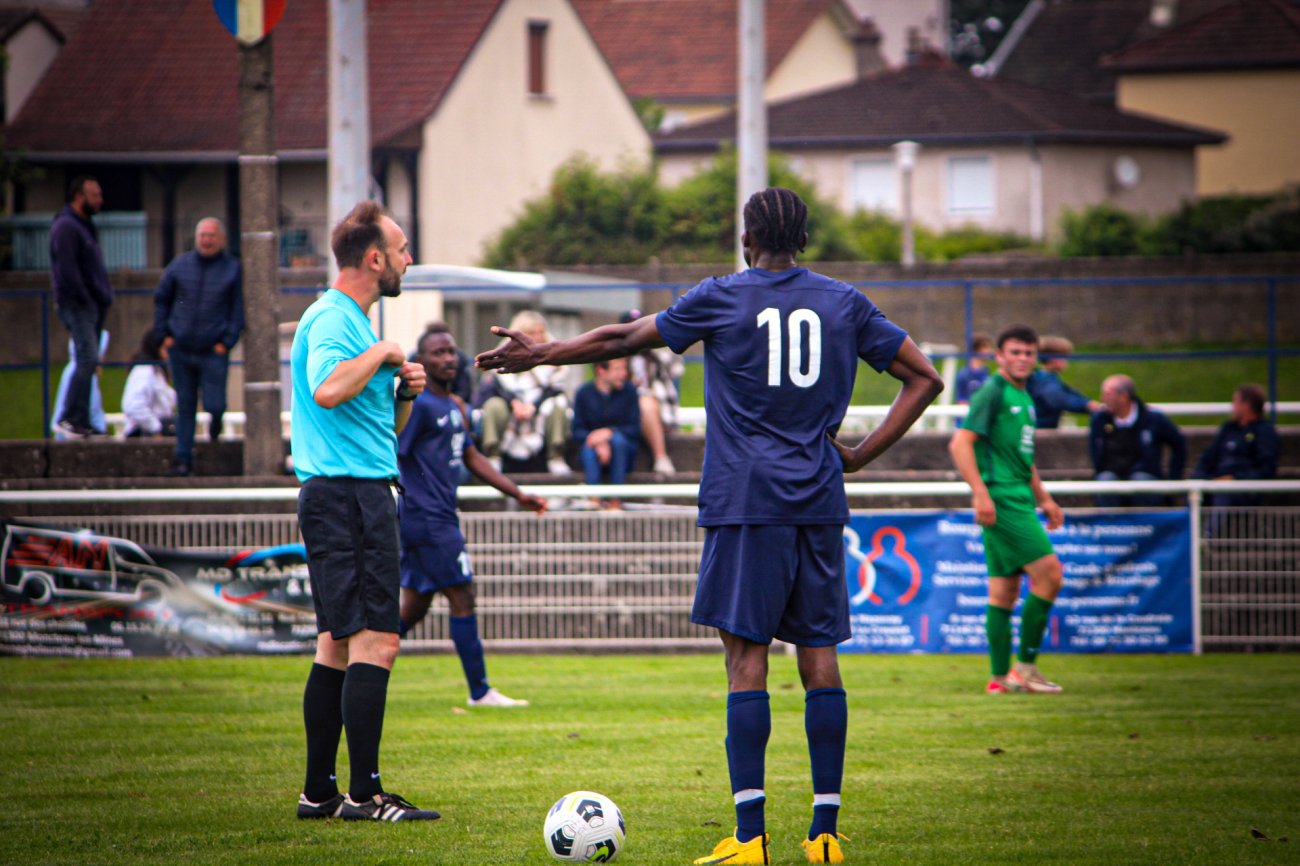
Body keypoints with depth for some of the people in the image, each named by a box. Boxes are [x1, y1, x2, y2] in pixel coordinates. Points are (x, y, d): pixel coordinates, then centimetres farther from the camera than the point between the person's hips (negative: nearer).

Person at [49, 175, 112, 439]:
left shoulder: (84, 226, 21)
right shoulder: (65, 227, -11)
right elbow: (67, 269, -18)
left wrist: (104, 298, 13)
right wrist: (84, 299, -17)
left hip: (93, 305, 10)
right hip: (77, 306, -10)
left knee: (88, 362, 7)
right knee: (87, 359, -17)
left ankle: (81, 423, 8)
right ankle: (69, 418, -16)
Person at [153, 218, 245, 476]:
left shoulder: (232, 269, 0)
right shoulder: (180, 265, 6)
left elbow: (238, 309, 2)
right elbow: (161, 299, 16)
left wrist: (227, 341, -6)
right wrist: (164, 333, 6)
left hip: (214, 351, -2)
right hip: (181, 350, 2)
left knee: (214, 404, -6)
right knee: (184, 407, 5)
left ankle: (216, 417, 30)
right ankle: (183, 459, 10)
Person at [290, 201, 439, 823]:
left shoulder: (351, 320, 21)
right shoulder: (333, 318, -11)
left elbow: (382, 426, 28)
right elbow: (327, 390, -32)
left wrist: (404, 392, 8)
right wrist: (381, 355, -17)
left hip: (344, 496, 11)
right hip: (350, 492, -11)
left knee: (338, 645, 11)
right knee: (375, 642, -13)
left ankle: (319, 791, 13)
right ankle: (365, 793, -14)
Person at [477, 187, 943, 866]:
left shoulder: (723, 299, 0)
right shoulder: (844, 303, 10)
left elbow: (623, 339, 6)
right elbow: (924, 377, 13)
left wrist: (539, 355, 19)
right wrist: (863, 454, 11)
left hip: (747, 502, -3)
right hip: (820, 504, 3)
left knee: (746, 656, -4)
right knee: (819, 654, 4)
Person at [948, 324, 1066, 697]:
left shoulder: (1023, 399, 19)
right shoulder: (992, 393, -9)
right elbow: (960, 444, -15)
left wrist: (1043, 497, 27)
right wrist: (981, 493, -22)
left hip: (1018, 501, 9)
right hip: (1001, 500, -9)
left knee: (1005, 590, 8)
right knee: (1049, 573, -13)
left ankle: (1001, 677, 10)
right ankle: (1025, 666, -9)